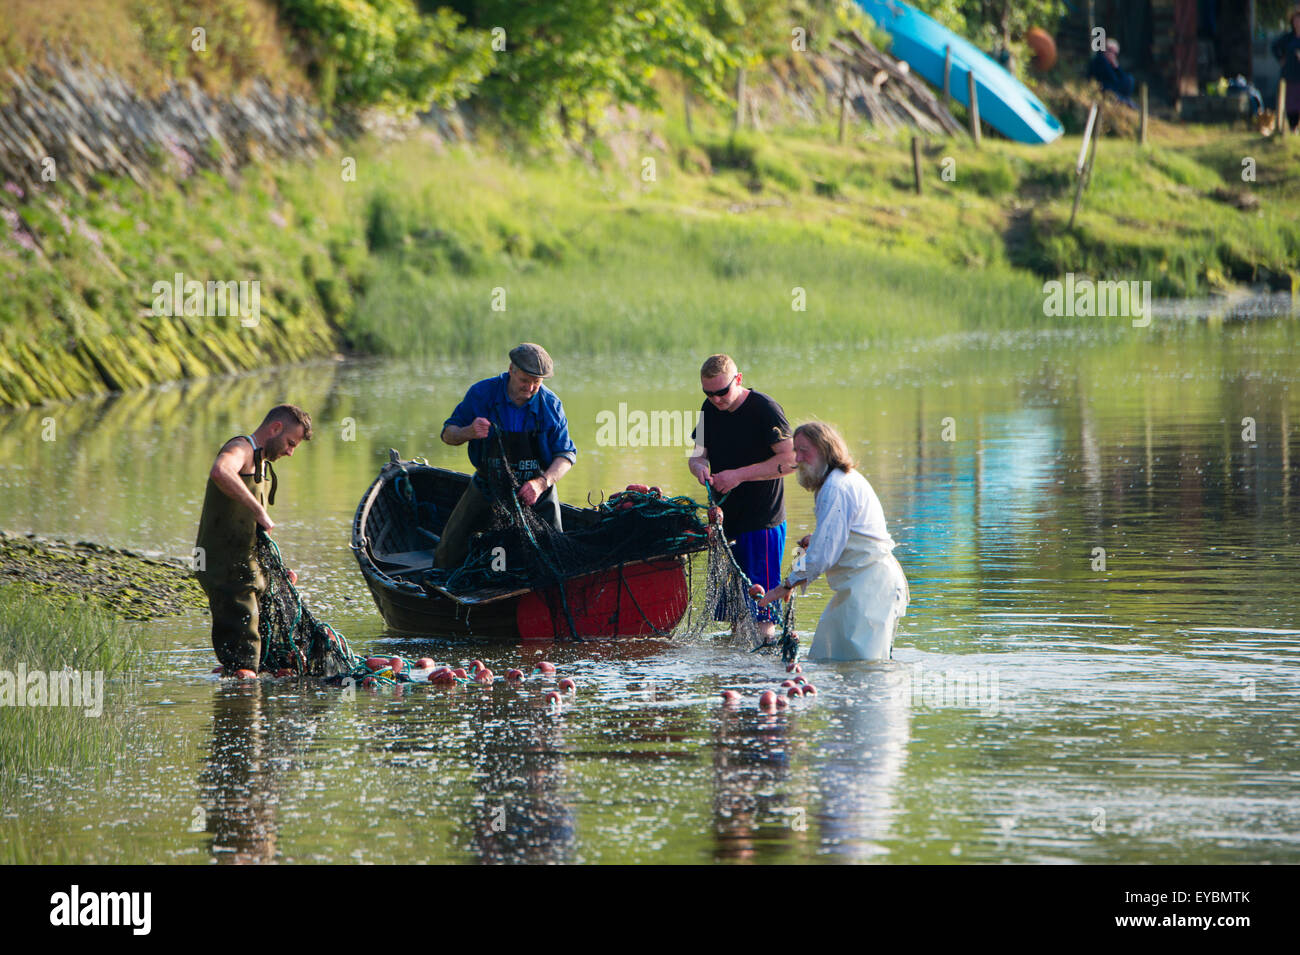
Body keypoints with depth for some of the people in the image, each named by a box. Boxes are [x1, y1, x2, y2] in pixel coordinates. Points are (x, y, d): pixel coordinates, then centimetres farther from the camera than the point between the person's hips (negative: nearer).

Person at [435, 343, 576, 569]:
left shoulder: (550, 404, -11)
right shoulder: (481, 394, -12)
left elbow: (566, 454, -9)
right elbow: (448, 434, -4)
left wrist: (542, 483, -28)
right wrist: (468, 432, -29)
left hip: (537, 492, 0)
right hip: (488, 489, 0)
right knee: (450, 555, -4)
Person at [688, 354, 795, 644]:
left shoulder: (764, 409, -13)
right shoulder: (710, 410, 9)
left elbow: (790, 460, -17)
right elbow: (698, 454, 14)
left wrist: (740, 475, -20)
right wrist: (699, 465, -11)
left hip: (762, 521, -7)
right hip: (726, 519, 7)